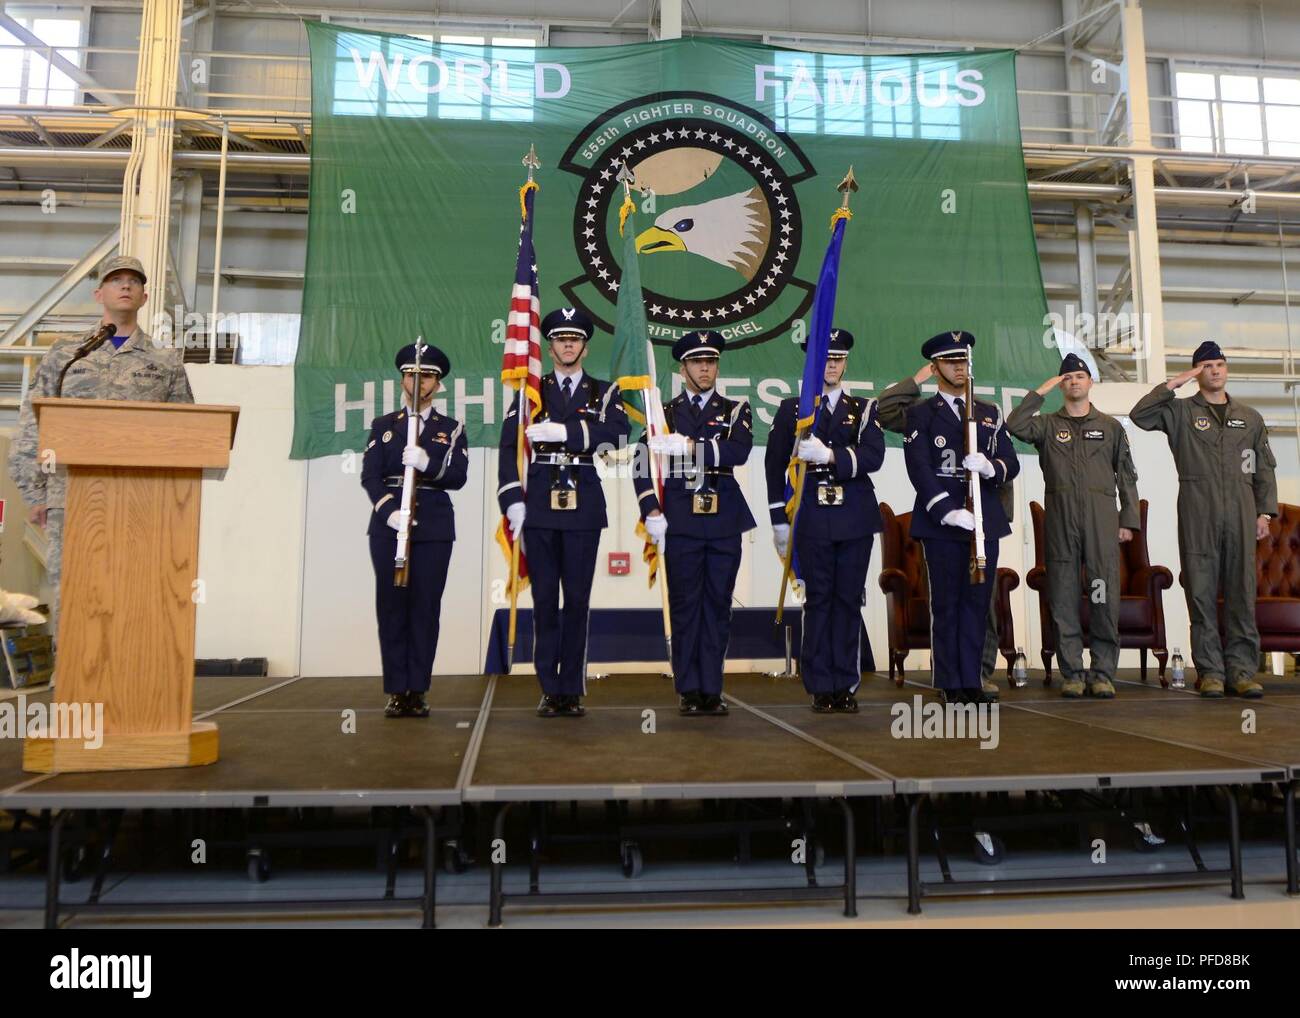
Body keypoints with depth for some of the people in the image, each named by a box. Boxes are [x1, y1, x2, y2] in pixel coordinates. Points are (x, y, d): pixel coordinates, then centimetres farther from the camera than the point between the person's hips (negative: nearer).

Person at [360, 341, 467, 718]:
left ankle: (418, 691, 5)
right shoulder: (383, 426, 13)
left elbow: (458, 477, -3)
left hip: (434, 527, -1)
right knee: (391, 606, 0)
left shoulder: (452, 429, 11)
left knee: (425, 608, -1)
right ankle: (396, 691, 6)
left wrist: (427, 463, -21)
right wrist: (389, 510, -13)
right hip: (387, 525, 1)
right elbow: (369, 476, 3)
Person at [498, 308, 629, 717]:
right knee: (544, 601, 3)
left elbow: (616, 433, -10)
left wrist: (562, 430, -17)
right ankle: (549, 690, 11)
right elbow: (509, 446, 2)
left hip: (584, 510, 0)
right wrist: (513, 501, -8)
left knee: (578, 600, 3)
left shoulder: (604, 392, 11)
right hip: (539, 510, 0)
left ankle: (573, 690, 11)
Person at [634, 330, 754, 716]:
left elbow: (739, 451, -9)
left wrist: (689, 446, -17)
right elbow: (643, 464, 4)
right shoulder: (664, 413, 10)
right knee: (684, 606, 1)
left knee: (718, 606, 4)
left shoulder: (736, 410, 11)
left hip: (725, 524, 1)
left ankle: (711, 690, 12)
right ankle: (688, 690, 9)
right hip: (681, 524, -1)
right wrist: (652, 512, -8)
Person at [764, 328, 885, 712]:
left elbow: (874, 456, -5)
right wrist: (779, 519, 1)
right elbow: (775, 465, 6)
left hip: (855, 518, 1)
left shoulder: (865, 409, 11)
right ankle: (821, 688, 7)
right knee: (818, 601, 0)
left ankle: (846, 687, 11)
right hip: (812, 519, -1)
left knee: (849, 601, 4)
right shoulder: (791, 409, 8)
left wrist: (830, 455, -21)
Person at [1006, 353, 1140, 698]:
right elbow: (1015, 426, -9)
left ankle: (1103, 673, 3)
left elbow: (1127, 476, 14)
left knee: (1104, 597, -4)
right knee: (1064, 598, -1)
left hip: (1101, 517, 0)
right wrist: (1040, 391, -3)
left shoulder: (1111, 427, 16)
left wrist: (1128, 519, 6)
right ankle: (1072, 673, 5)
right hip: (1060, 517, 0)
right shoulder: (1047, 424, 13)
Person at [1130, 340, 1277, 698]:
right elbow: (1139, 415, -9)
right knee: (1202, 591, -2)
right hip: (1198, 512, -3)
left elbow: (1264, 469, 18)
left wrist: (1265, 511, 8)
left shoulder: (1250, 417, 18)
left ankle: (1241, 669, 6)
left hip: (1241, 511, 3)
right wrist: (1173, 384, -6)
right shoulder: (1180, 411, 9)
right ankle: (1210, 671, 4)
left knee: (1242, 591, 0)